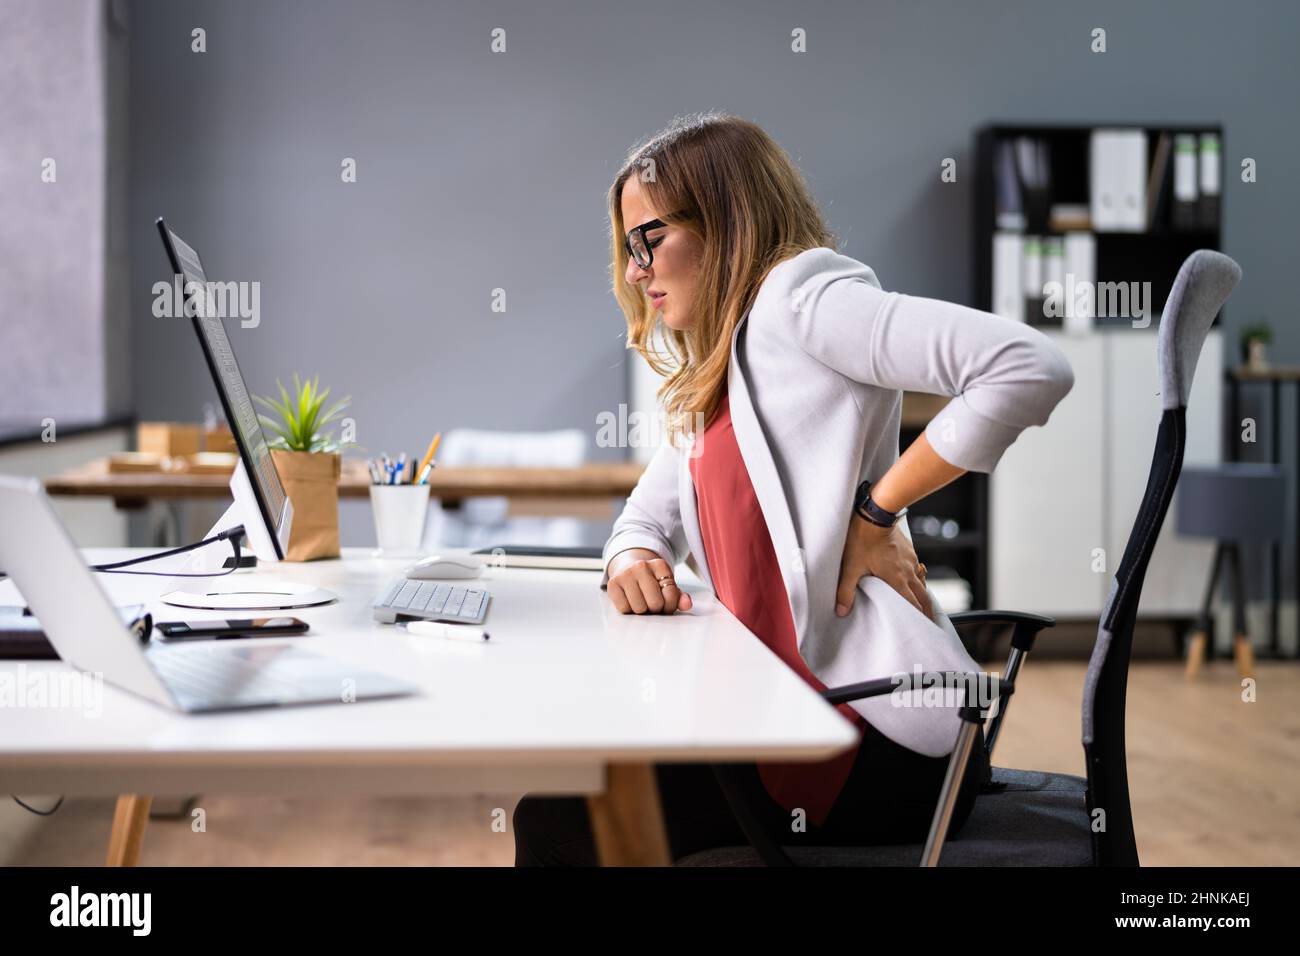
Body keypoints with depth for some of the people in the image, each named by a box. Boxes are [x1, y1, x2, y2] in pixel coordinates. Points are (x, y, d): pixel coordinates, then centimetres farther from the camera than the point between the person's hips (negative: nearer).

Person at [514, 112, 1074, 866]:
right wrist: (632, 562, 0)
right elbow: (647, 517, 24)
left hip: (881, 737, -9)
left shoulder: (798, 293, -9)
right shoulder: (709, 379, 20)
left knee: (559, 821, -14)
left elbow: (1031, 368, -22)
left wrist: (876, 512, -15)